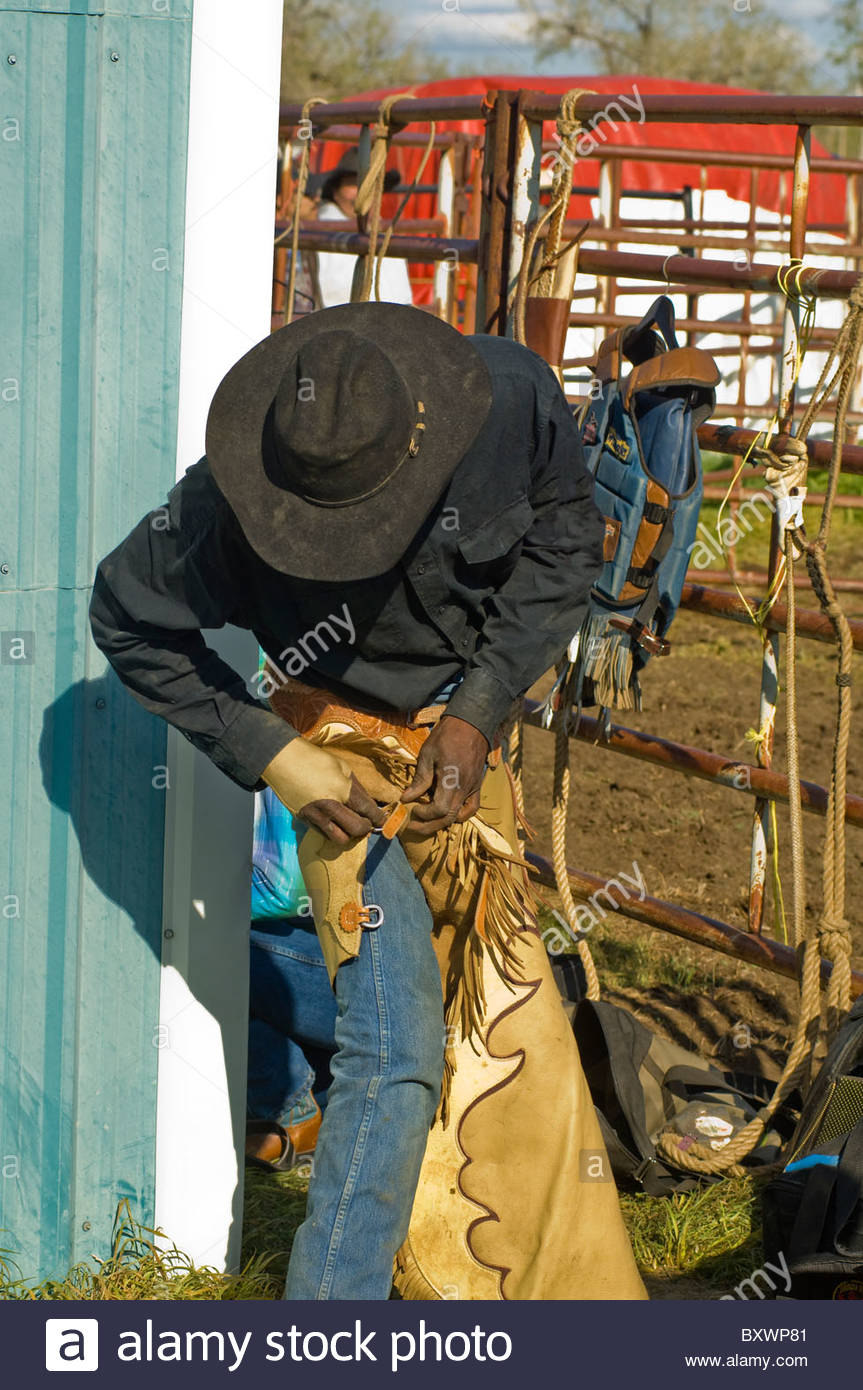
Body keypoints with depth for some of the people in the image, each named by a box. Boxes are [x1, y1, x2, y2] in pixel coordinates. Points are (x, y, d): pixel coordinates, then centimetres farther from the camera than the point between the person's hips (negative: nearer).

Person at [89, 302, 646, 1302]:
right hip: (348, 756, -4)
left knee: (510, 1039, 16)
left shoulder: (513, 398, -25)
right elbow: (127, 620, -11)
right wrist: (271, 760, -18)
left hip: (464, 740, 4)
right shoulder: (230, 505, -29)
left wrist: (479, 710, -15)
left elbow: (566, 542, -6)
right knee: (395, 1052, -15)